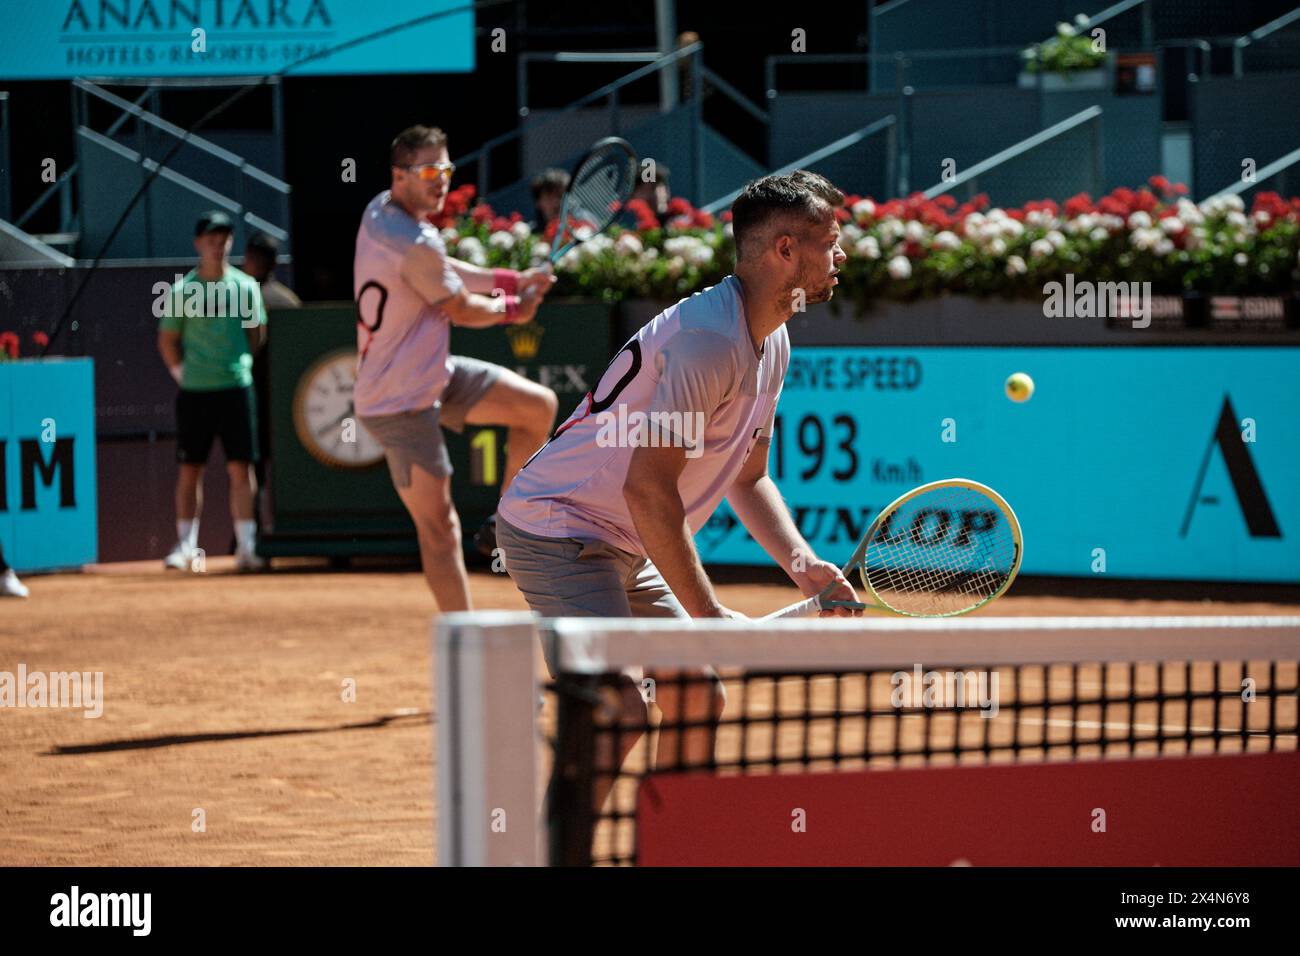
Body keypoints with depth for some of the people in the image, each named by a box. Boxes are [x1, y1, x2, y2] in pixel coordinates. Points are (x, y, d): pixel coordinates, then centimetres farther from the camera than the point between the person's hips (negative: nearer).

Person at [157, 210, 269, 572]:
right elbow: (167, 340, 9)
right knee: (190, 470, 4)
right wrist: (181, 371, 4)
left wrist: (242, 364, 8)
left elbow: (257, 333, 13)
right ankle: (185, 545, 11)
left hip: (236, 387, 0)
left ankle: (245, 546, 0)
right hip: (194, 391, 0)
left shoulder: (245, 286, 5)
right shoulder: (182, 290, 2)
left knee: (241, 468, -3)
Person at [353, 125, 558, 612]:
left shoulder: (380, 210, 2)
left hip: (434, 373, 10)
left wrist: (509, 280, 8)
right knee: (439, 528, -9)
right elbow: (462, 310, -12)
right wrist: (511, 307, 8)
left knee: (540, 406, 10)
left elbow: (442, 271, 18)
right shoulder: (415, 243, -26)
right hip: (398, 402, -10)